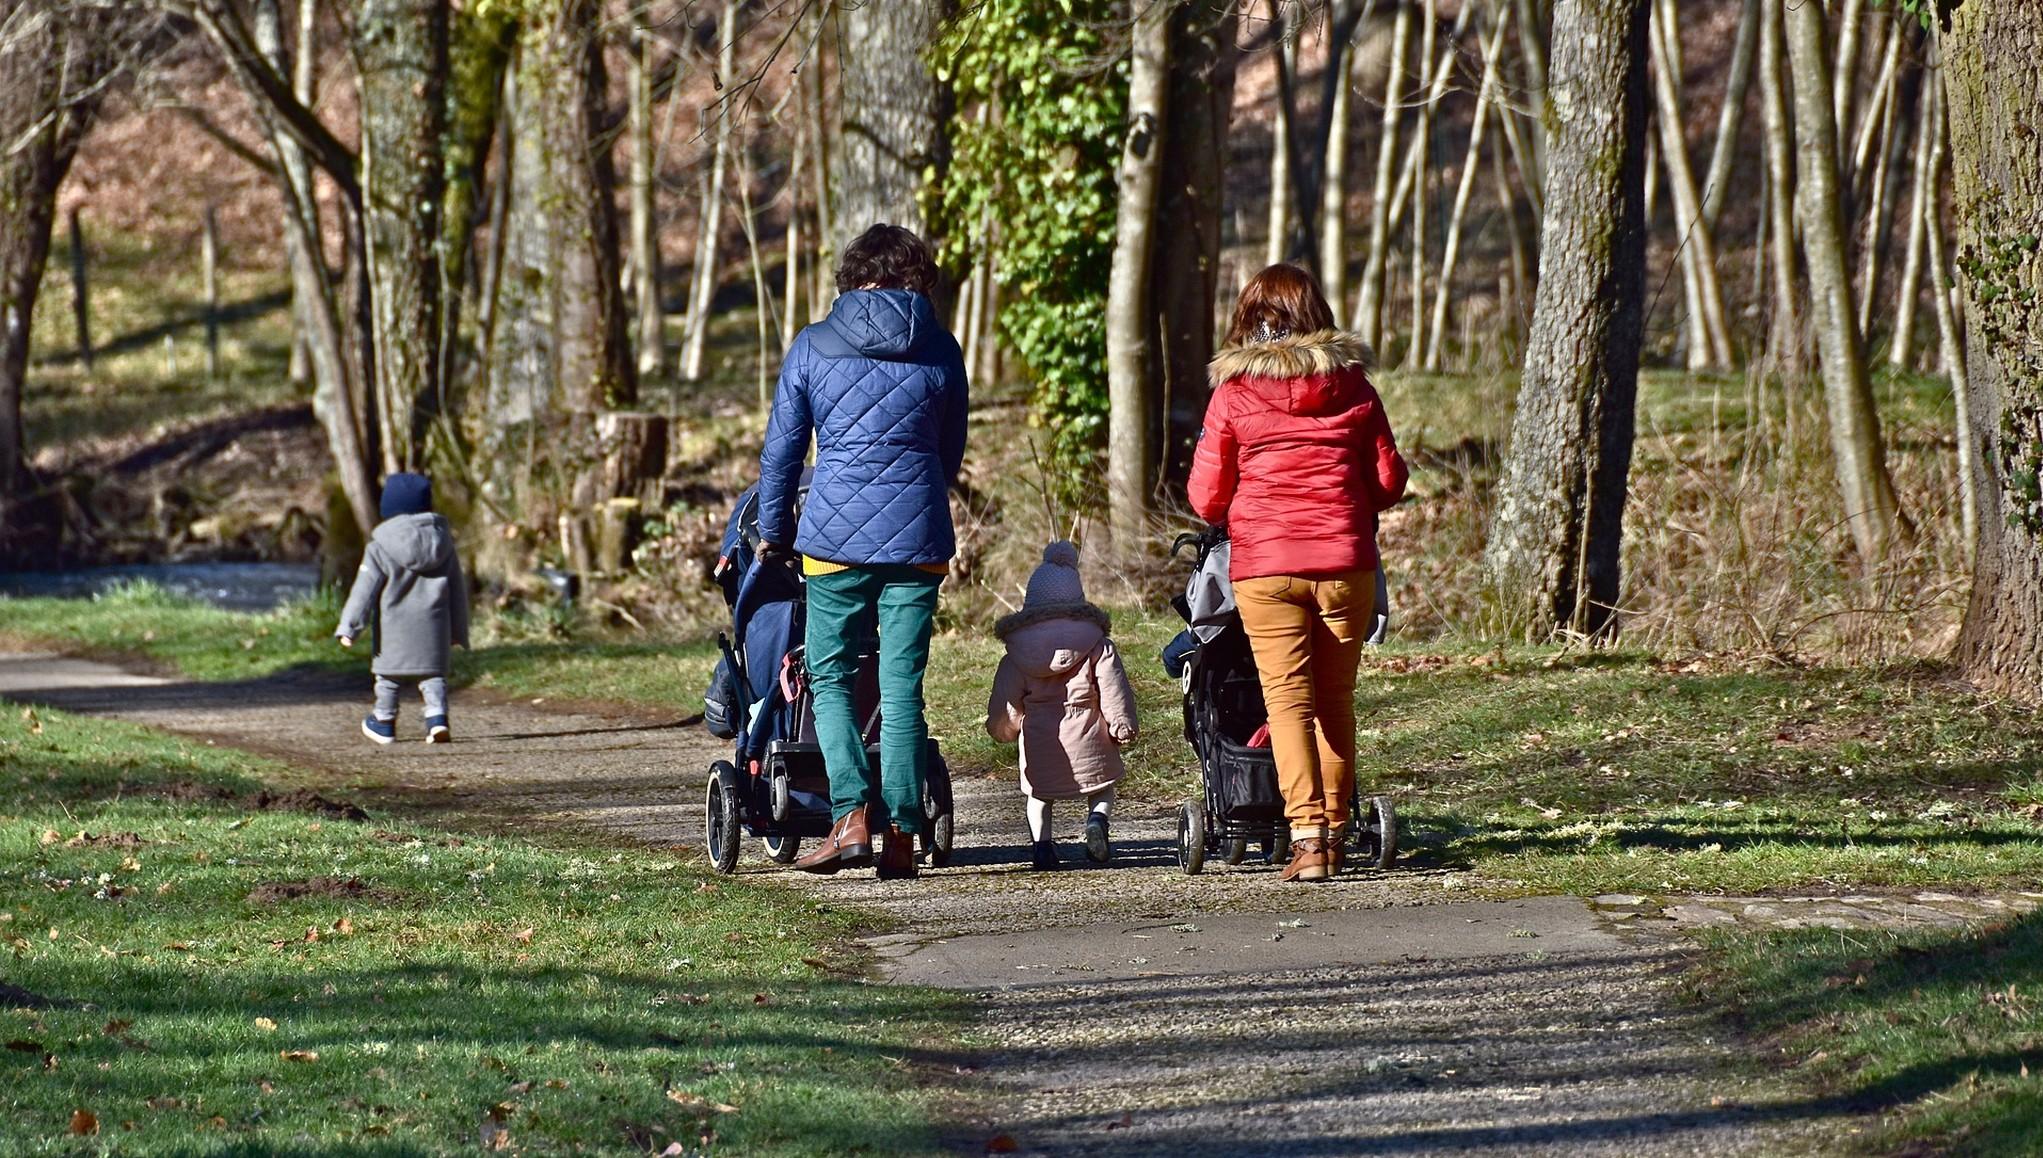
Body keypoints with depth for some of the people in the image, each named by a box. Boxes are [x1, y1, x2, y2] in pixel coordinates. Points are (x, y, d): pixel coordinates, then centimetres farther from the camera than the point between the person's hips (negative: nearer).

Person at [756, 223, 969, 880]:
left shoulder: (812, 347, 3)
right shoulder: (940, 350, 6)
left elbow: (781, 450, 8)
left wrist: (773, 532, 20)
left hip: (836, 536, -1)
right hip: (918, 536, 1)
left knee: (831, 678, 9)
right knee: (902, 686, 5)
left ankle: (852, 819, -7)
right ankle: (901, 834, 2)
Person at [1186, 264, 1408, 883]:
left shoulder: (1233, 393, -1)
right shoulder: (1352, 384, 5)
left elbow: (1207, 497, 1)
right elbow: (1388, 481, 9)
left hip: (1264, 567, -2)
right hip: (1346, 564, 2)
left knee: (1288, 699, -2)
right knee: (1336, 699, 13)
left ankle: (1306, 835, -14)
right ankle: (1335, 830, 18)